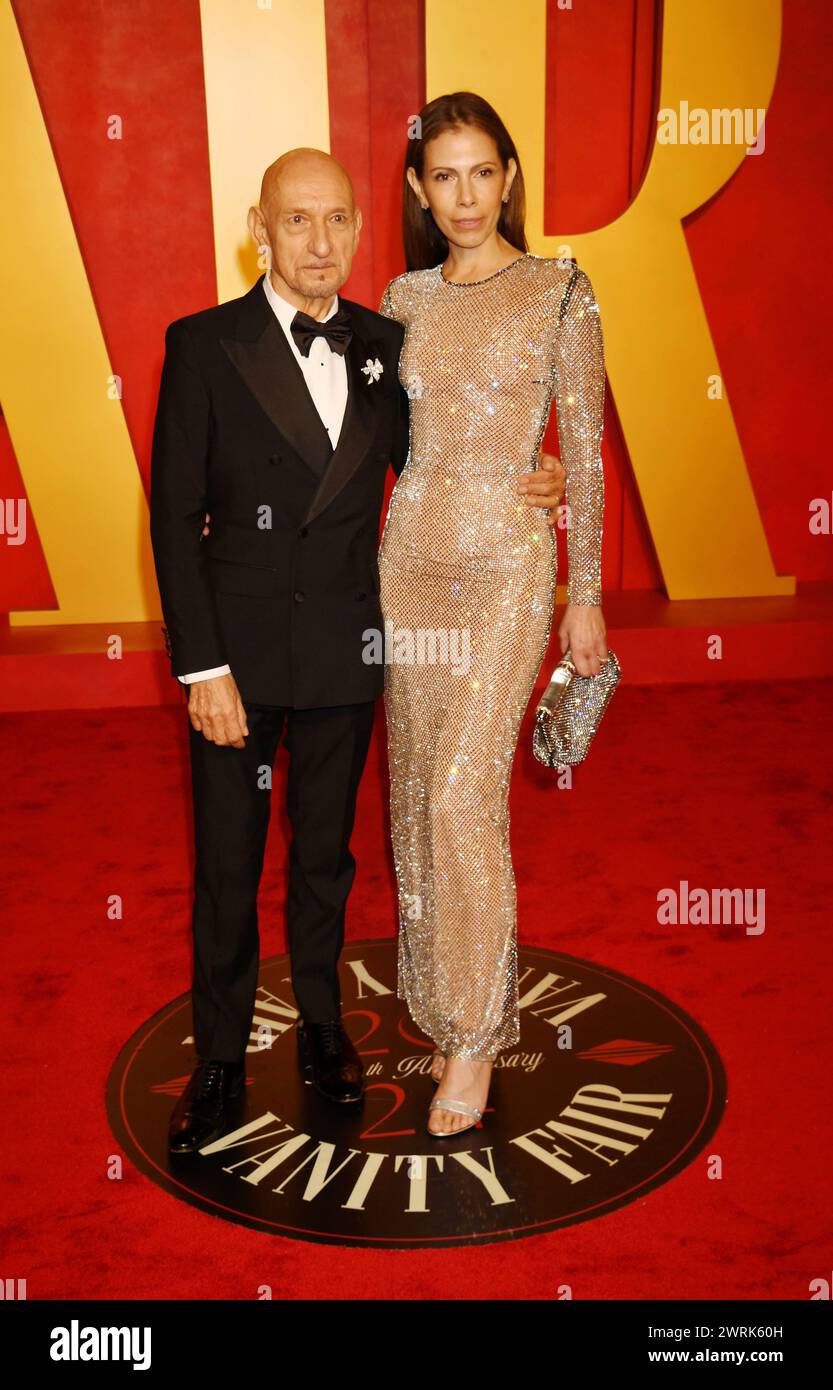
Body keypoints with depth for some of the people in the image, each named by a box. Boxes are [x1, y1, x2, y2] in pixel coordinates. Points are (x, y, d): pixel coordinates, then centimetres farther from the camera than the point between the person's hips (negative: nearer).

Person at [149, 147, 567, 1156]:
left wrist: (522, 486, -4)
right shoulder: (203, 345, -6)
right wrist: (203, 668, -13)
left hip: (345, 651, 3)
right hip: (238, 648, -2)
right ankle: (220, 1061, 29)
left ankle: (322, 1029, 38)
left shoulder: (385, 345, 3)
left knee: (325, 852, 17)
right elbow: (174, 515, -8)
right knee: (227, 864, 9)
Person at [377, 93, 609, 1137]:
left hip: (508, 562, -4)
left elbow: (585, 450, -2)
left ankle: (475, 1034, 8)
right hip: (410, 553, 5)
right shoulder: (404, 298, 10)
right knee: (418, 787, 8)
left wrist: (587, 597, -4)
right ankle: (440, 995, 27)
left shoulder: (560, 290, -1)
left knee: (464, 796, -10)